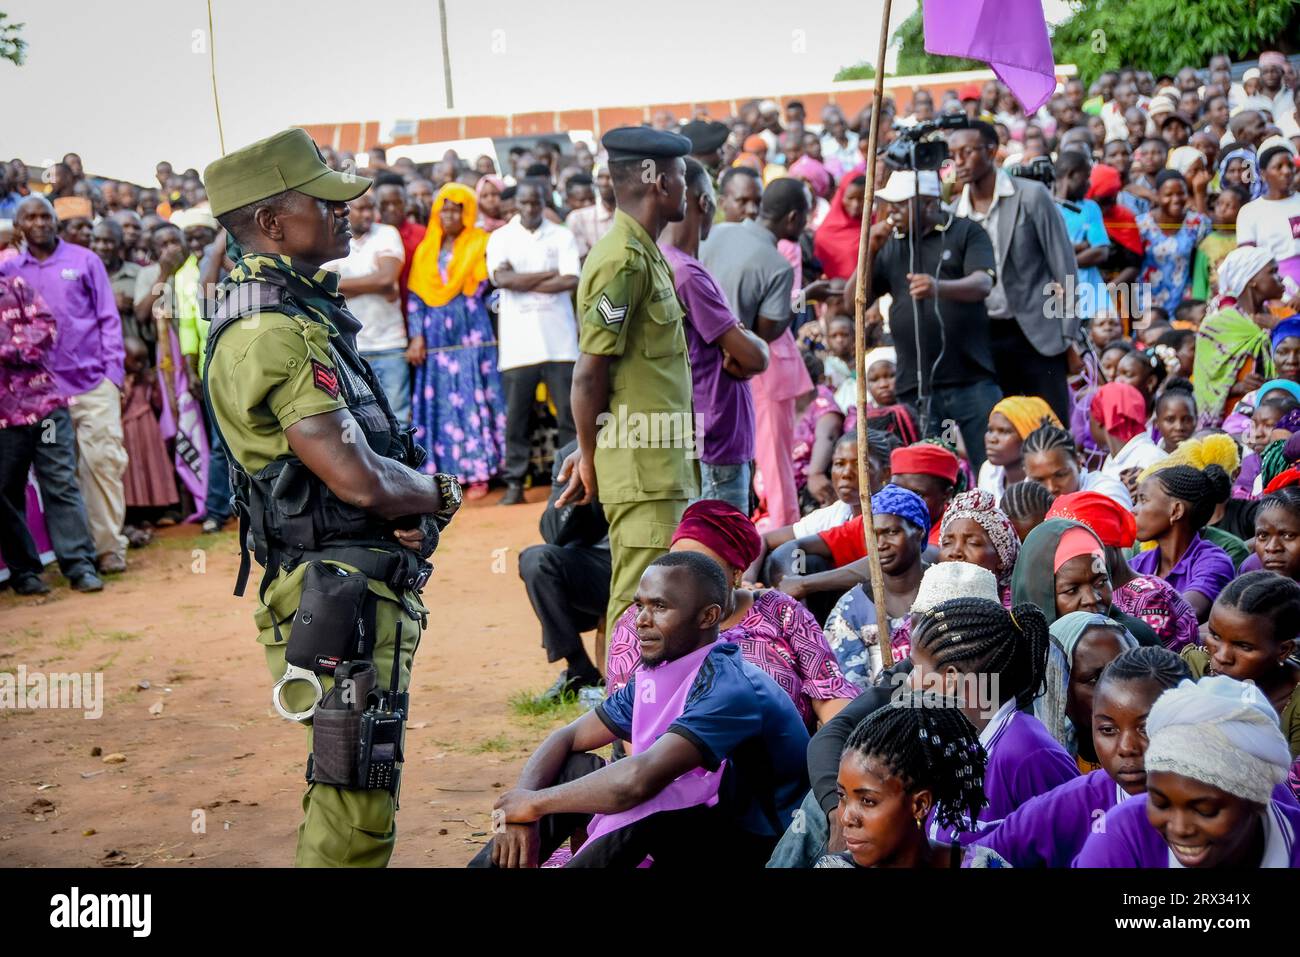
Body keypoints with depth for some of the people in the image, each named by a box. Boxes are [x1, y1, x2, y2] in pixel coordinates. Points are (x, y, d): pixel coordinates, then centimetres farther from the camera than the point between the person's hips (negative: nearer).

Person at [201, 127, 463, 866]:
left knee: (352, 796, 20)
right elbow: (358, 480, -25)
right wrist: (440, 493, -4)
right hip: (339, 592, -10)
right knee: (357, 809, -6)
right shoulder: (271, 333, -18)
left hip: (371, 587, 10)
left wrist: (413, 507, -2)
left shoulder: (304, 311, 15)